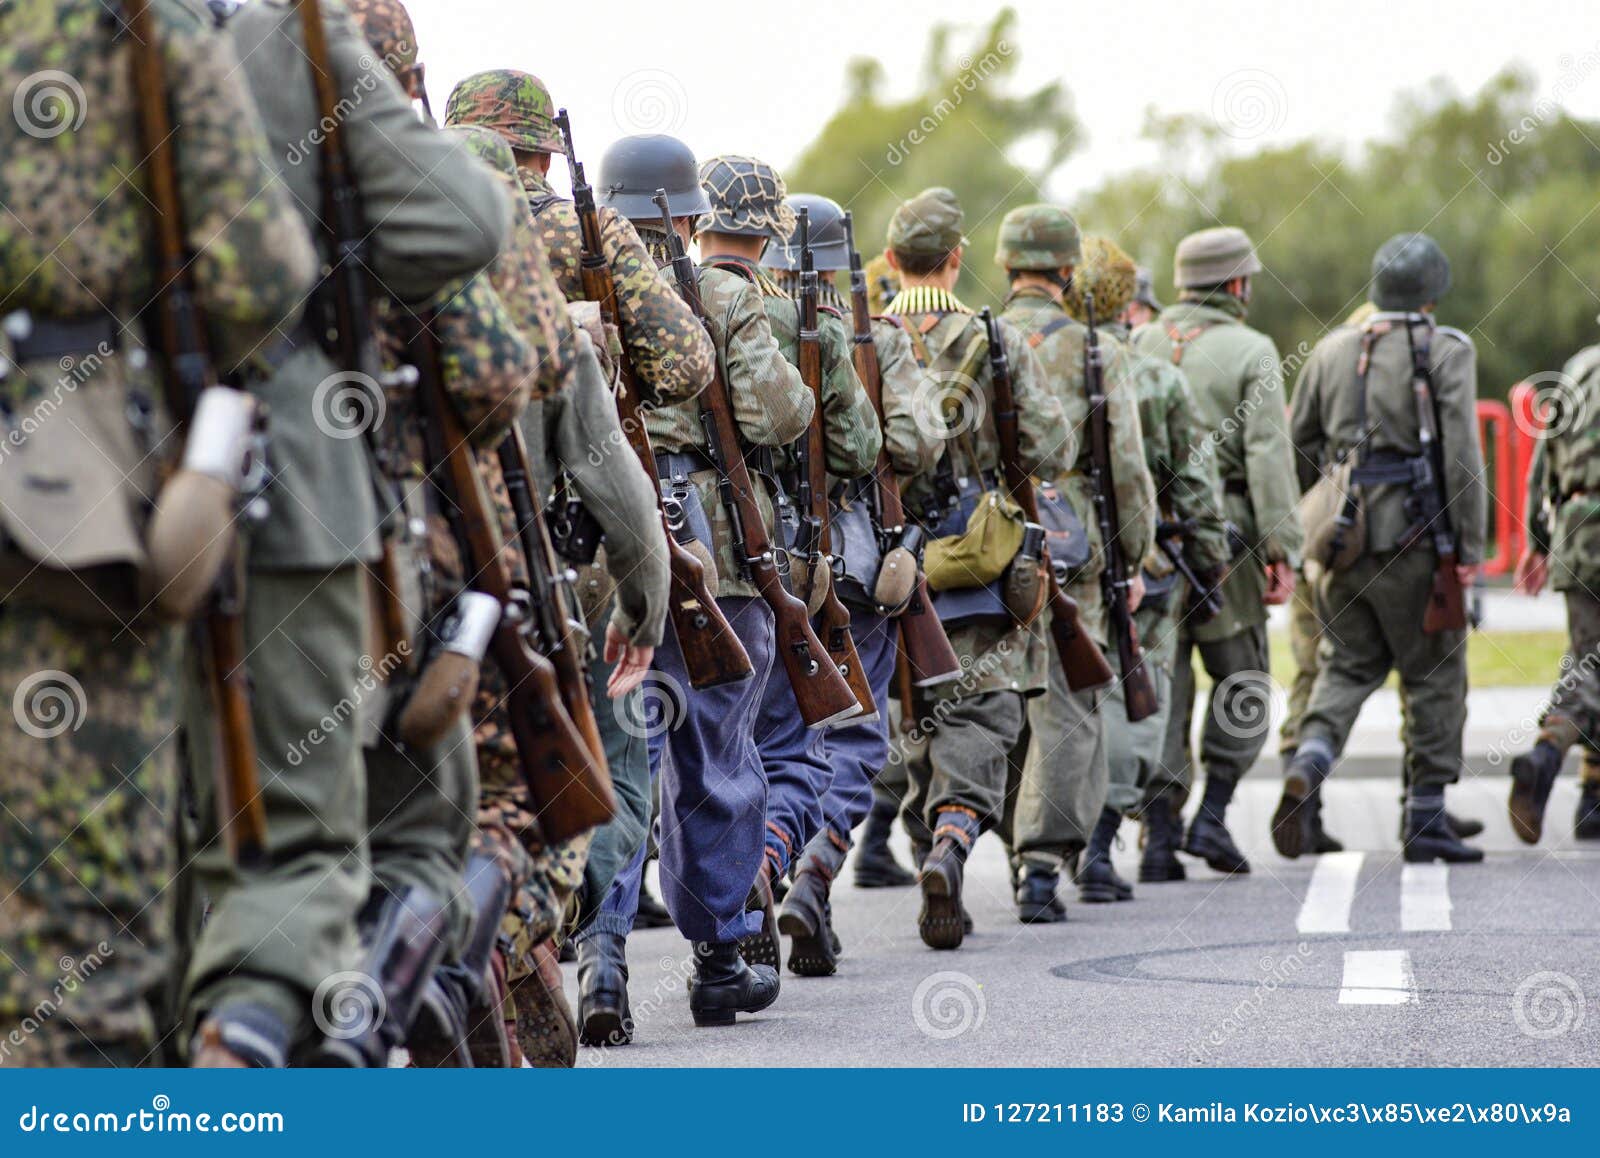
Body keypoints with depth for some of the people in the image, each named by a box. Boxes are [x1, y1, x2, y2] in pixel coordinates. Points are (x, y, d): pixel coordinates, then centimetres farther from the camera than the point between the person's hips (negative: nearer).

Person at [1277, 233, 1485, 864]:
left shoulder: (1331, 350, 10)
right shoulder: (1446, 351, -4)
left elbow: (1297, 443, 12)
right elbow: (1461, 451, -12)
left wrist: (1306, 529, 21)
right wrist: (1469, 547, -10)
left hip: (1341, 535, 4)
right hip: (1413, 537, -4)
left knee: (1347, 663, 13)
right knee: (1435, 671, 7)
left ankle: (1307, 764, -14)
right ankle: (1426, 818, 8)